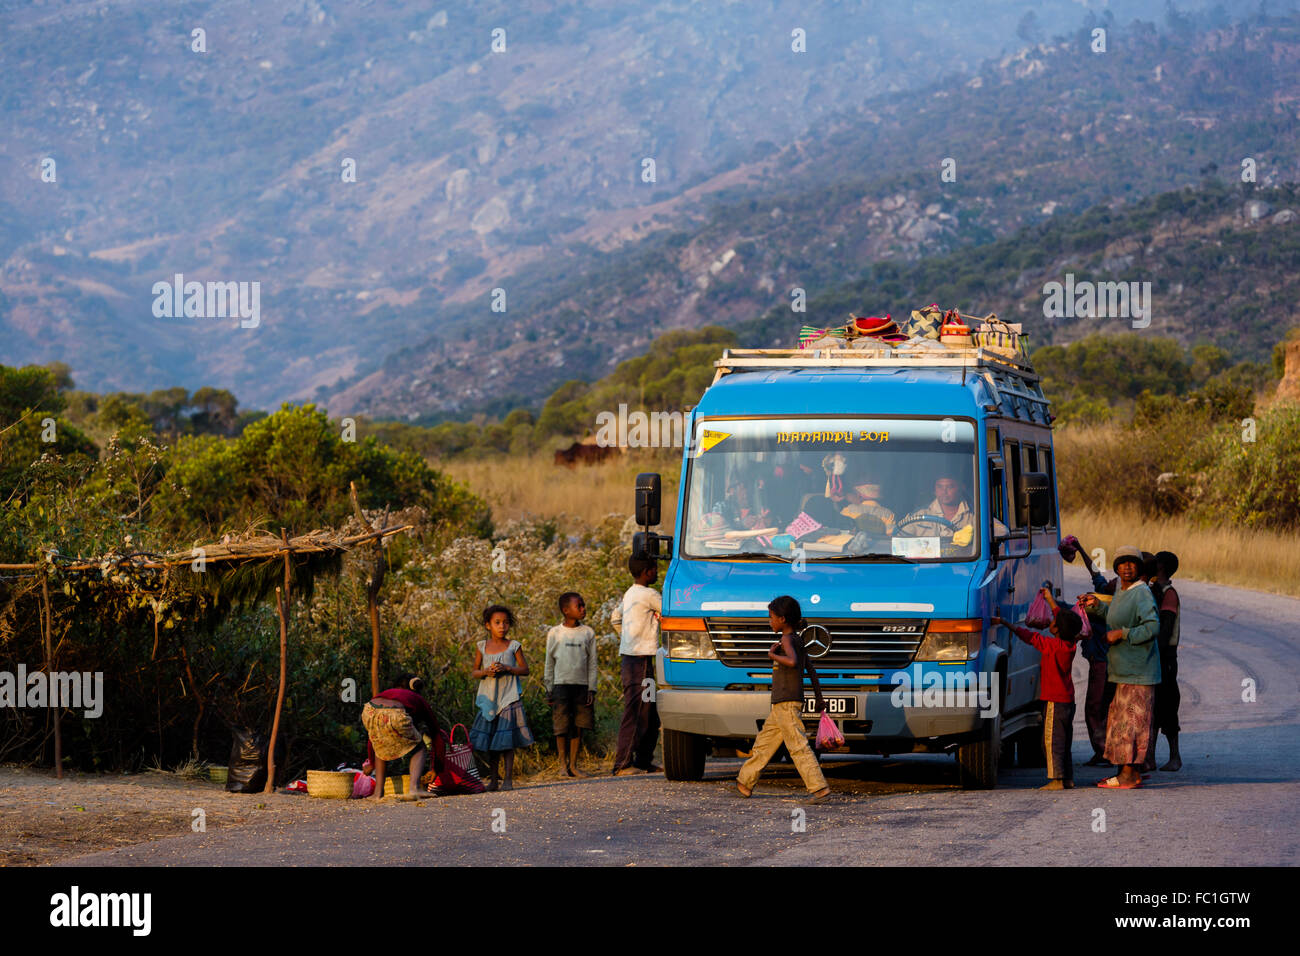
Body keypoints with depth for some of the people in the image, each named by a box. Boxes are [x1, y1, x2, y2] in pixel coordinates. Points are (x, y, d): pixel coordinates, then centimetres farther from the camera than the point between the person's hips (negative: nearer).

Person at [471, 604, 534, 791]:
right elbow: (475, 671, 11)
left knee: (507, 740, -6)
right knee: (490, 742, 4)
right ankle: (492, 780, 10)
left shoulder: (514, 646, 2)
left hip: (509, 697, -2)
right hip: (488, 697, 2)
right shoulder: (482, 647, 7)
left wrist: (506, 668, -14)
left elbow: (525, 669, 2)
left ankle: (508, 780, -3)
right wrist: (486, 672, -11)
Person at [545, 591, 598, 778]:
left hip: (582, 685, 2)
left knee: (578, 727, 2)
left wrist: (591, 689, 2)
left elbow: (592, 664, 9)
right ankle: (564, 764, 4)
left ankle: (573, 765, 10)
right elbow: (549, 664, 7)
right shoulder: (555, 633, 3)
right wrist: (549, 690, 3)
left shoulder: (588, 633, 8)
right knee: (562, 727, -5)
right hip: (561, 684, -2)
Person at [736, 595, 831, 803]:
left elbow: (792, 661, -30)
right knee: (763, 743, 17)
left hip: (787, 703, -10)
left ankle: (820, 788, -16)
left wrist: (773, 655, -16)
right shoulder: (796, 640, 16)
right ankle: (745, 782, 27)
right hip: (779, 704, 10)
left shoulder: (787, 640, -11)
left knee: (798, 746, -12)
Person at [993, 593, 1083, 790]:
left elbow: (1030, 636, -17)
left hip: (1054, 702, -9)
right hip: (1068, 701, 9)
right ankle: (1068, 779, 16)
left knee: (1052, 741, -6)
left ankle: (1056, 779, -9)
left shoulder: (1054, 646, -18)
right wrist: (1049, 599, 33)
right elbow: (1062, 616, 21)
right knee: (1064, 742, 13)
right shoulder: (1070, 644, 5)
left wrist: (1005, 623, -13)